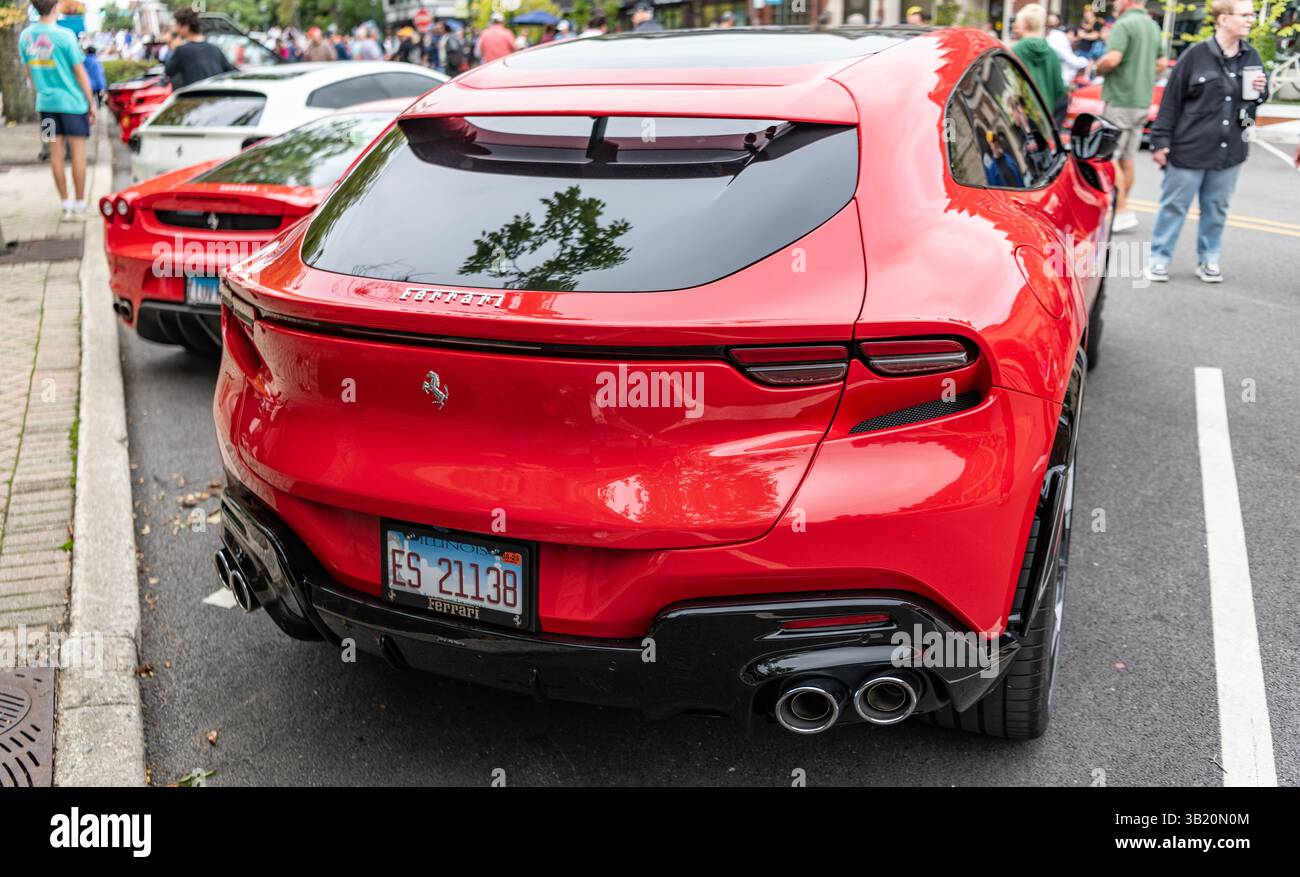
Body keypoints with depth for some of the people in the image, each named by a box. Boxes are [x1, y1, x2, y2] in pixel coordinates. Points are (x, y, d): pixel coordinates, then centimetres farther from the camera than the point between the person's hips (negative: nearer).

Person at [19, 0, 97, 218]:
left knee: (56, 152, 10)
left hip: (46, 102, 5)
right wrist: (91, 102, -1)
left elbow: (28, 71, 11)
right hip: (72, 101, -5)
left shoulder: (25, 36, 2)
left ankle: (65, 204, 15)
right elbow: (79, 73, -10)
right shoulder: (64, 36, -15)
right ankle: (79, 204, 7)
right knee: (78, 151, 3)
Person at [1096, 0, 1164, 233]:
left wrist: (1098, 68, -6)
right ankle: (1119, 207, 22)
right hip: (1143, 101, 9)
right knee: (1126, 157, 14)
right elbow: (1161, 63, 23)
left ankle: (1122, 211, -12)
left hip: (1120, 100, -9)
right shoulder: (1153, 26, 15)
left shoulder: (1124, 24, -13)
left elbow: (1112, 59, -25)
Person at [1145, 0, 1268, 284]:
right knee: (1174, 206, 3)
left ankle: (1208, 260, 24)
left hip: (1230, 152, 5)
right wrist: (1161, 141, -8)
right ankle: (1159, 259, 14)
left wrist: (1261, 90, -6)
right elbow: (1171, 99, -7)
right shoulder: (1196, 55, -10)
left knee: (1216, 208, 12)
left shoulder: (1251, 56, 5)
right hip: (1190, 149, -5)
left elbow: (1258, 97, 19)